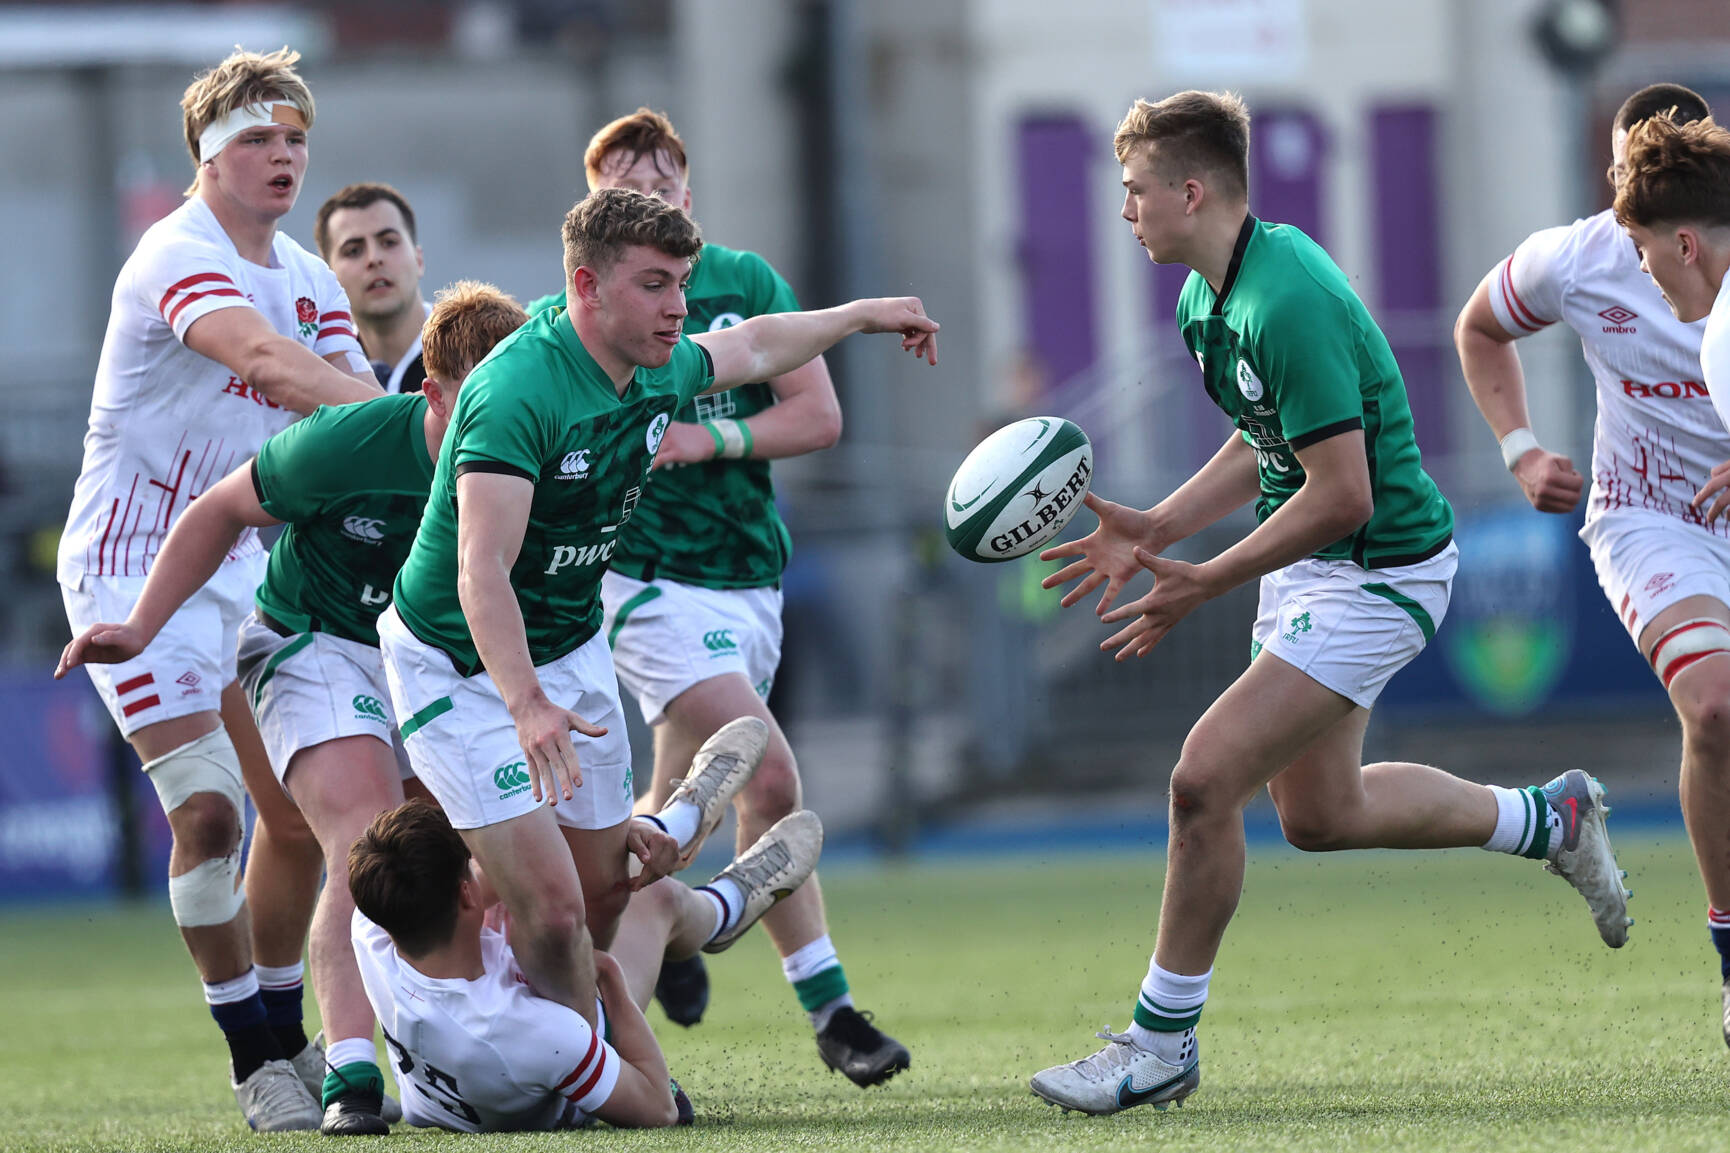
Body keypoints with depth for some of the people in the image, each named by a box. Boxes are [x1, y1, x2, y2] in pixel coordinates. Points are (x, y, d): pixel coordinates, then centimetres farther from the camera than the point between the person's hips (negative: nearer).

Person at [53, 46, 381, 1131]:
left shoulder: (310, 280, 9)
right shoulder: (176, 258, -19)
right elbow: (270, 362, -37)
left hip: (240, 566, 8)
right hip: (132, 564, -8)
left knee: (299, 814, 6)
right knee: (208, 809, -16)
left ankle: (283, 1033, 23)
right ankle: (256, 1061, -5)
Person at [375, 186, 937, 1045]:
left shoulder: (659, 369, -4)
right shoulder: (517, 389, -31)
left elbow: (752, 348, 22)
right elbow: (482, 572, -39)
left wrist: (863, 315, 30)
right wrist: (527, 703, -51)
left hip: (571, 645, 8)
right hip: (462, 664, -8)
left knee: (606, 887, 11)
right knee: (550, 902, -17)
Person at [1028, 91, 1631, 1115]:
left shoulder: (1288, 306, -28)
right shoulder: (1212, 294, 4)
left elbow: (1342, 495, -27)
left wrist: (1204, 585, -21)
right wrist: (1155, 530, 7)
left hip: (1377, 575, -11)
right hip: (1309, 573, 11)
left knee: (1206, 779, -16)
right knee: (1320, 812, 21)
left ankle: (1162, 1043, -4)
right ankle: (1549, 820, 40)